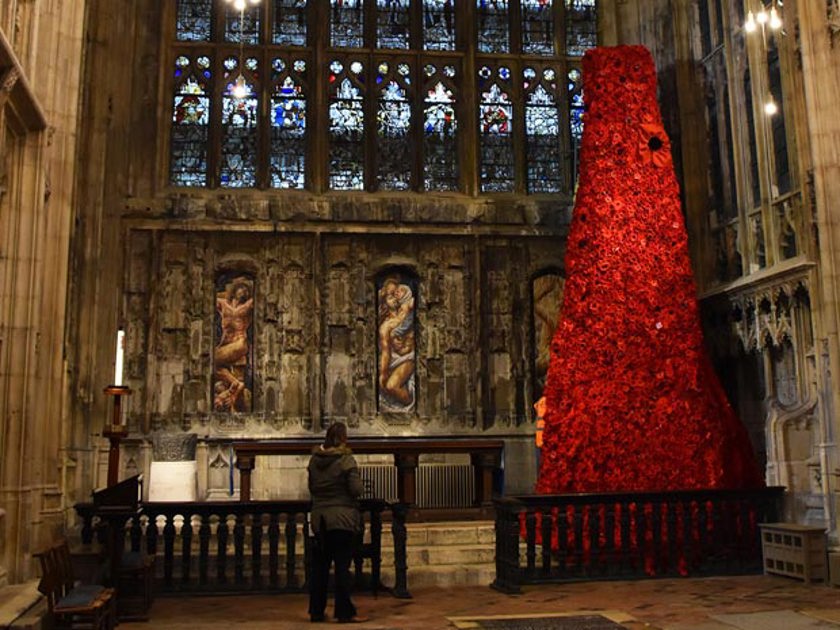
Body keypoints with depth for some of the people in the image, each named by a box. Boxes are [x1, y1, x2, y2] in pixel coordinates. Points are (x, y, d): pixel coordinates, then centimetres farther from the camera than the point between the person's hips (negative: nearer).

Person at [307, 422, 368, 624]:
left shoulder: (314, 460, 5)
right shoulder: (346, 460, -12)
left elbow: (311, 488, 14)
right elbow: (357, 490, -15)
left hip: (319, 519, 5)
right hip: (343, 518, -5)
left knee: (320, 566, 12)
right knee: (342, 566, 0)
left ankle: (316, 611, 18)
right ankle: (345, 612, 3)